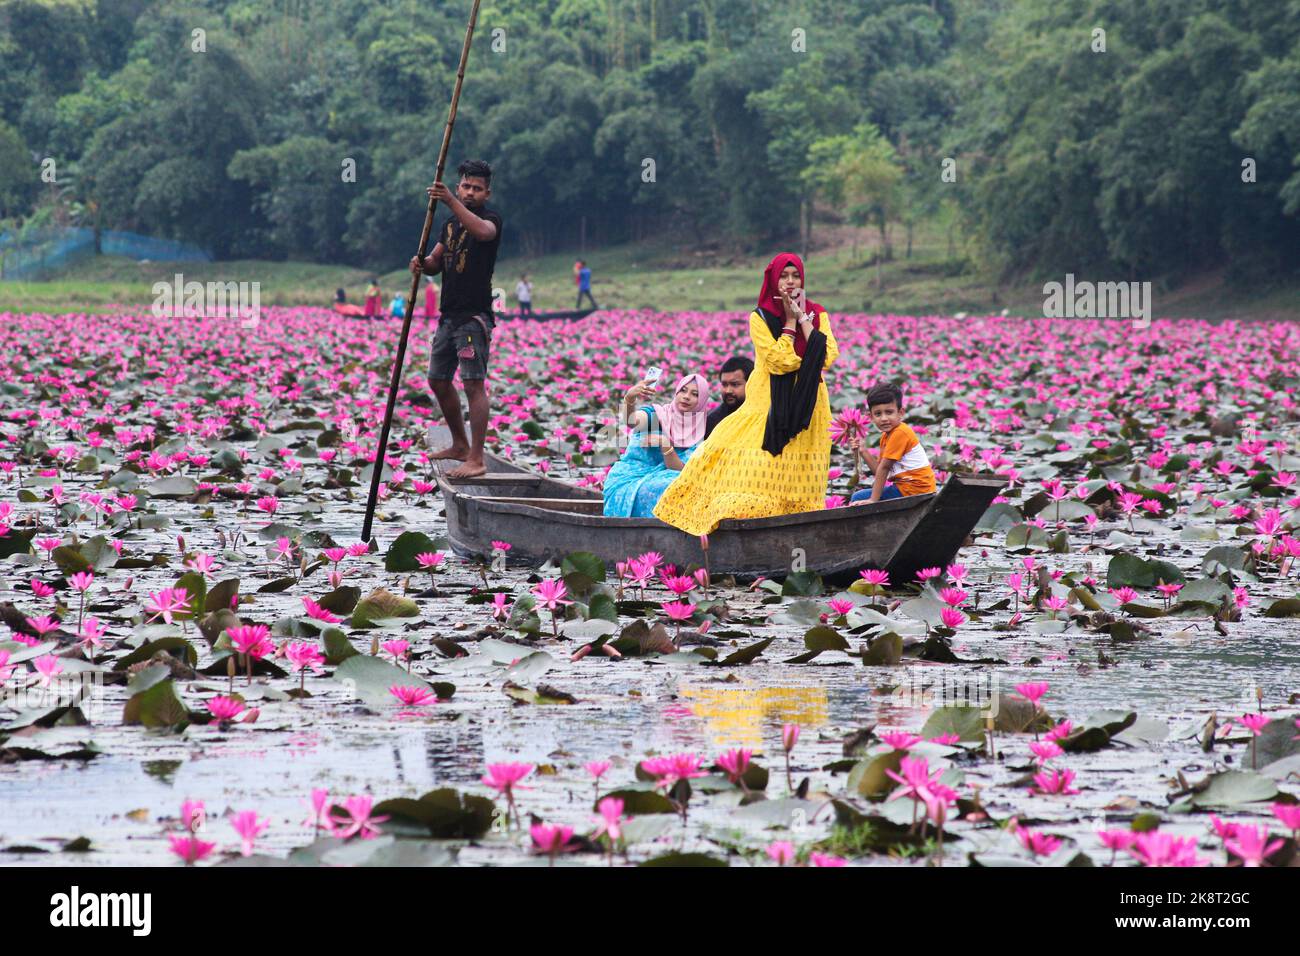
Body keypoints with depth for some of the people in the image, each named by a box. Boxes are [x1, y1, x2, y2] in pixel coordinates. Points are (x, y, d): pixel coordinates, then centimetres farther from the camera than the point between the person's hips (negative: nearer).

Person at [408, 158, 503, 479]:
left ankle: (476, 459, -18)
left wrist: (452, 201, -43)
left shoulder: (490, 218, -8)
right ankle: (460, 445, 31)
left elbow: (483, 231, -32)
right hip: (449, 314, 9)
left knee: (473, 382, -15)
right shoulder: (451, 222, 17)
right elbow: (436, 262, 20)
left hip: (475, 316, -9)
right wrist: (423, 263, -4)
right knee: (438, 380, 15)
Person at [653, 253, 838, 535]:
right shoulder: (760, 318, -2)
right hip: (770, 406, -3)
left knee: (797, 474, 3)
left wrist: (803, 318, -10)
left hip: (807, 406, 3)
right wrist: (790, 320, -10)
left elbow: (828, 356, -11)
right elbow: (781, 361, -16)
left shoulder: (817, 314, 6)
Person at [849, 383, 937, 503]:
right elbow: (879, 470, 9)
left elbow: (884, 468, -18)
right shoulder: (886, 436, 13)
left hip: (914, 489, -10)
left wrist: (873, 500, -19)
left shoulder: (900, 433, -17)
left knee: (858, 498, -9)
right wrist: (862, 452, -1)